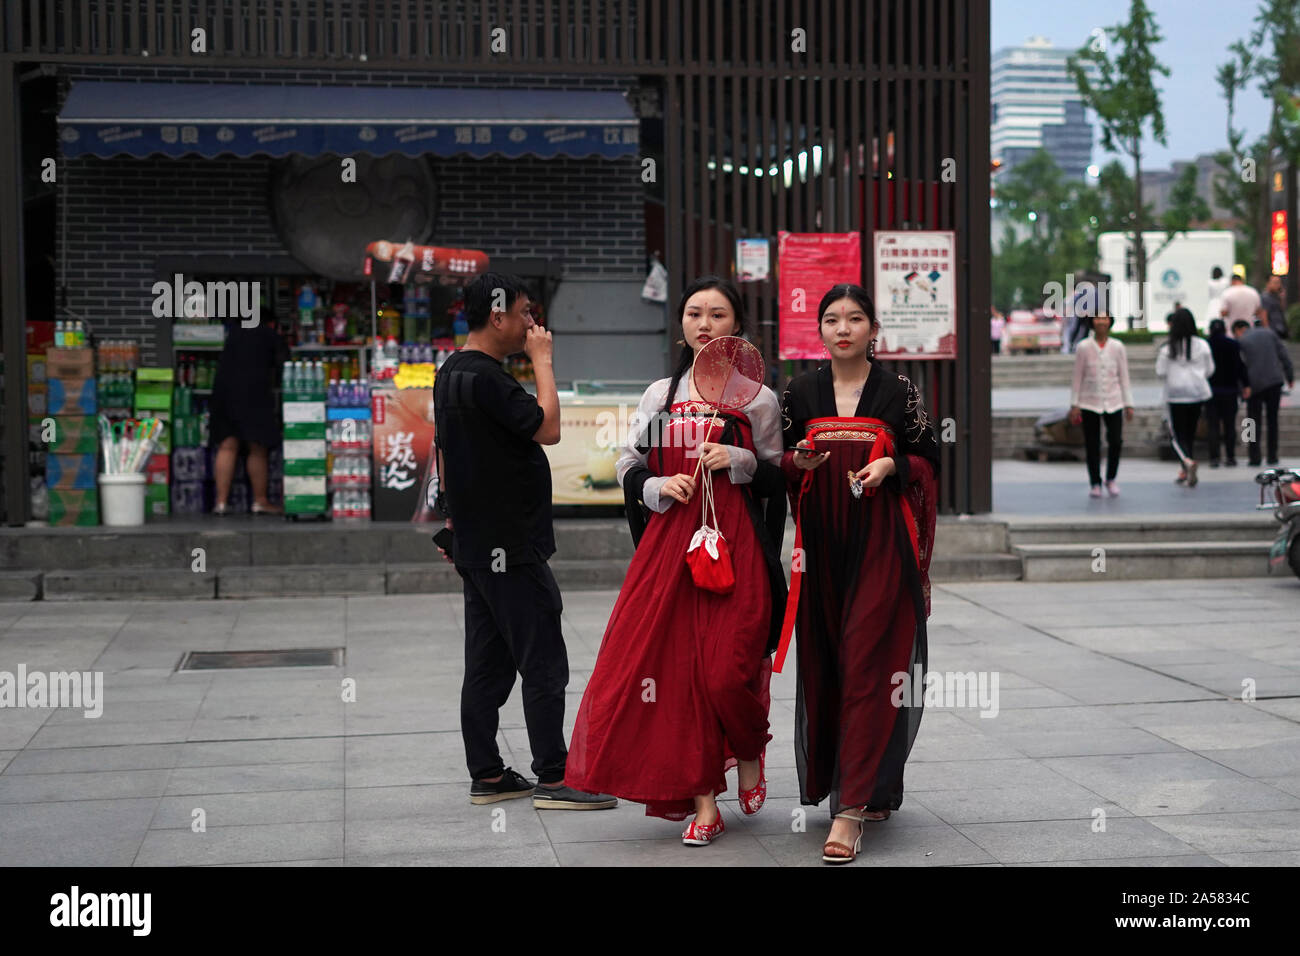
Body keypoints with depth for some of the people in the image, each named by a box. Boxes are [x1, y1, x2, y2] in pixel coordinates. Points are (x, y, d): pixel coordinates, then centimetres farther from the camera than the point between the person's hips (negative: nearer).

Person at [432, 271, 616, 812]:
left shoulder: (451, 374, 15)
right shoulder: (485, 378, -18)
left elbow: (444, 453, 22)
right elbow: (548, 428, -21)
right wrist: (542, 359, -12)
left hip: (475, 545, 10)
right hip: (510, 549, -10)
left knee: (486, 665, 12)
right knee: (543, 664, -6)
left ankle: (486, 776, 17)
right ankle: (553, 781, -4)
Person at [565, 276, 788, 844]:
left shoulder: (757, 398, 5)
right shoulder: (659, 396, 12)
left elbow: (780, 480, 6)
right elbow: (628, 470, 14)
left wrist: (738, 461, -11)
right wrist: (658, 488, -5)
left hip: (737, 546, -3)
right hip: (670, 542, 3)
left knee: (727, 669, -11)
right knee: (681, 665, -2)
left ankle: (750, 751, 24)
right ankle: (704, 804, 6)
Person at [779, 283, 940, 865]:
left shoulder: (899, 393, 2)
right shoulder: (800, 393, 8)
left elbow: (928, 459, 8)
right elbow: (779, 462, 13)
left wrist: (891, 466, -11)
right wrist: (798, 461, -8)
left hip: (882, 543, -3)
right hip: (821, 542, 3)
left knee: (868, 665, -10)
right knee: (824, 666, 5)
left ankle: (850, 809, -13)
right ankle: (871, 789, 23)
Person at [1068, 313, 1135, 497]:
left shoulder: (1118, 347, 3)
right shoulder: (1084, 347, -1)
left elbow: (1124, 377, 7)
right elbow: (1077, 377, 2)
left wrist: (1128, 404, 5)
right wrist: (1074, 404, 0)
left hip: (1113, 401, 1)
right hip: (1089, 402, -1)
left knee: (1116, 442, -6)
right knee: (1092, 445, 2)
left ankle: (1111, 479, 16)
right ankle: (1095, 483, 16)